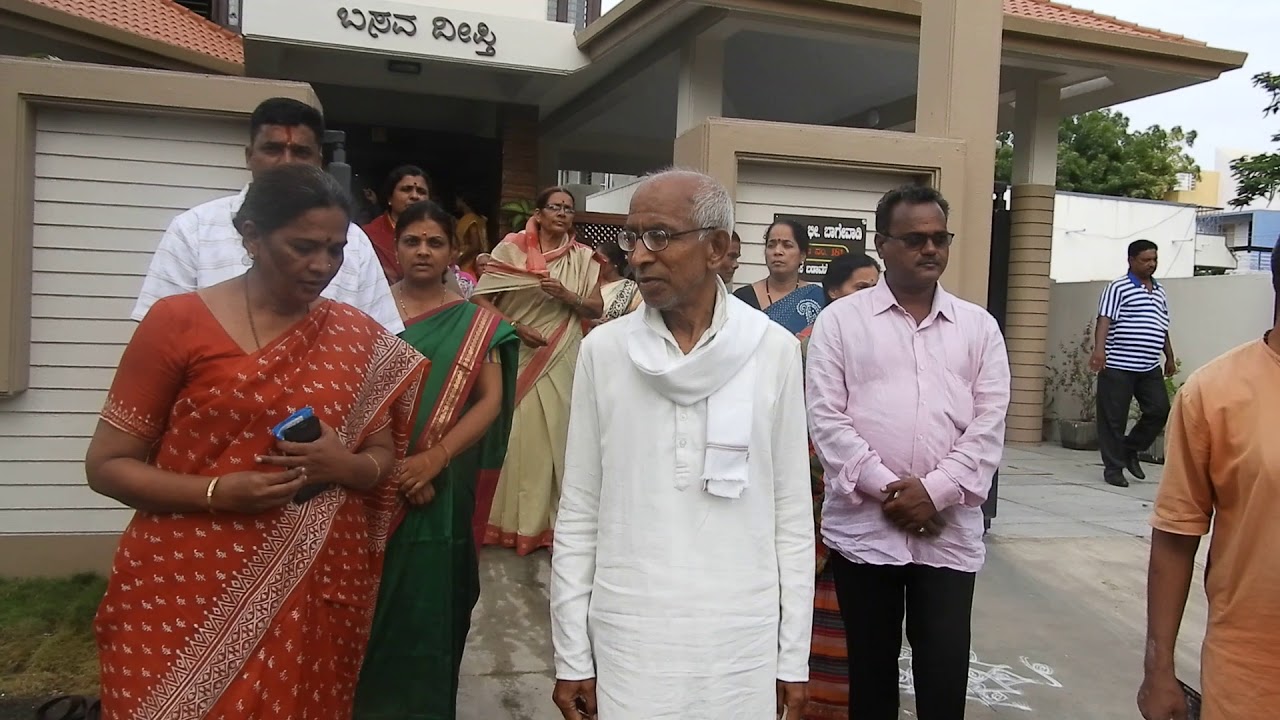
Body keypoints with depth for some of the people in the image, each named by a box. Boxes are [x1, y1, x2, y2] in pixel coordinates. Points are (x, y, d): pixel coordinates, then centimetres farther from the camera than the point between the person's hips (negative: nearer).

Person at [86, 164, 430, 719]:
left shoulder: (357, 337, 4)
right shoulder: (178, 322, -6)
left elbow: (383, 460, 10)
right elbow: (106, 464, -3)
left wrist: (344, 466, -13)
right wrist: (217, 492, -19)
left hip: (316, 593, 3)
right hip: (188, 594, -2)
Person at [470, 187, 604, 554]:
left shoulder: (583, 257, 6)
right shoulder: (511, 248, 0)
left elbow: (597, 309, 4)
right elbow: (480, 298, -3)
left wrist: (566, 295, -13)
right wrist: (515, 327, -14)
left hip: (561, 359, 2)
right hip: (518, 356, -2)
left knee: (554, 434, 3)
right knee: (514, 434, 0)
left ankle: (548, 520, 14)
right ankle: (511, 520, 12)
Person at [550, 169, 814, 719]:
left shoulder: (774, 351, -4)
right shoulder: (603, 350, -3)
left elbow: (793, 514, 0)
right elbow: (579, 513, 1)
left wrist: (794, 657, 1)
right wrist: (572, 655, 1)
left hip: (742, 642, 0)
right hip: (626, 639, 0)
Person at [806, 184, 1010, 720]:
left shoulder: (978, 326, 9)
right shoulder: (840, 320, 3)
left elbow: (989, 424, 2)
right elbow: (825, 417, -4)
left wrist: (935, 490, -10)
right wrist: (885, 488, -12)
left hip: (948, 530, 1)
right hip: (863, 527, -1)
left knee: (945, 674, 3)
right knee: (870, 667, 11)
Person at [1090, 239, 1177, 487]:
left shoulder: (1160, 291, 17)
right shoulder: (1118, 288, -5)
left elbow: (1163, 328, 25)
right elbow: (1105, 320, -15)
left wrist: (1170, 358, 24)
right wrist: (1099, 348, -29)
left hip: (1150, 367, 7)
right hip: (1118, 366, -6)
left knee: (1160, 410, 0)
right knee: (1114, 419, -1)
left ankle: (1130, 449, 20)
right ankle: (1113, 468, 8)